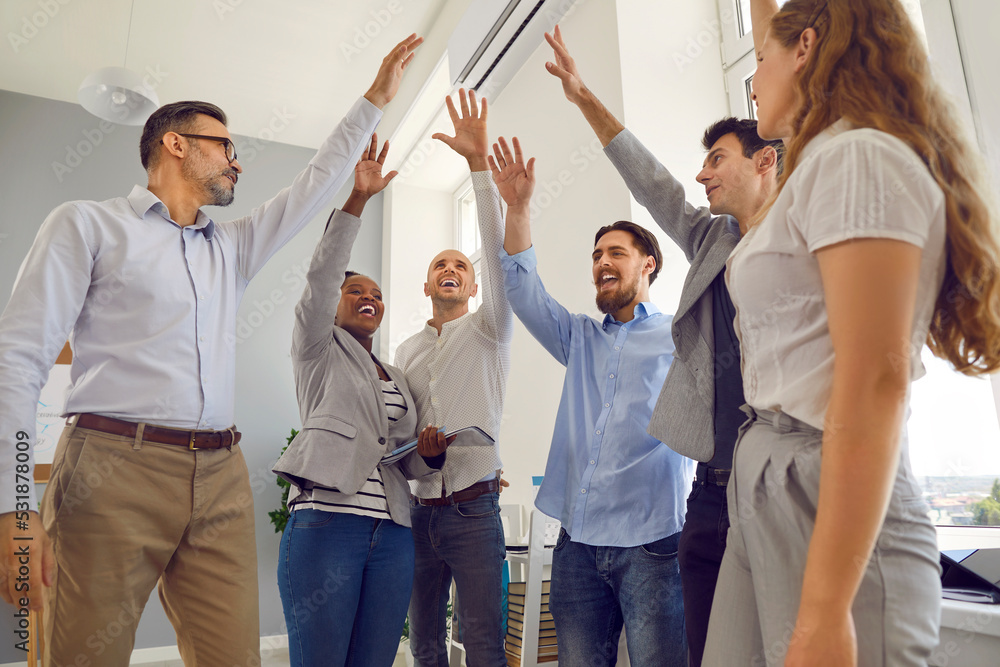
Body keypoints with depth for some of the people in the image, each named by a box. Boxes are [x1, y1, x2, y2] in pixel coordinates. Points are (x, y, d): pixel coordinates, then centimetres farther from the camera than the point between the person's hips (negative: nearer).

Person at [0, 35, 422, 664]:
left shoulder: (232, 246, 21)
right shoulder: (87, 224, 5)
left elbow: (317, 183, 25)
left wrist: (376, 99, 26)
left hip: (221, 480, 5)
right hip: (115, 471, -4)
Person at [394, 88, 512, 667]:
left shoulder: (487, 331, 2)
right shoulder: (406, 351, 15)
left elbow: (501, 258, -13)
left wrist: (480, 162, -21)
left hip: (474, 506, -4)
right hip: (419, 507, 4)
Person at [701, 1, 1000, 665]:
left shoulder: (860, 158, -11)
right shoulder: (827, 160, 16)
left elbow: (876, 382, -21)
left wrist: (823, 610, -23)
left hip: (830, 504, -9)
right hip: (767, 488, 9)